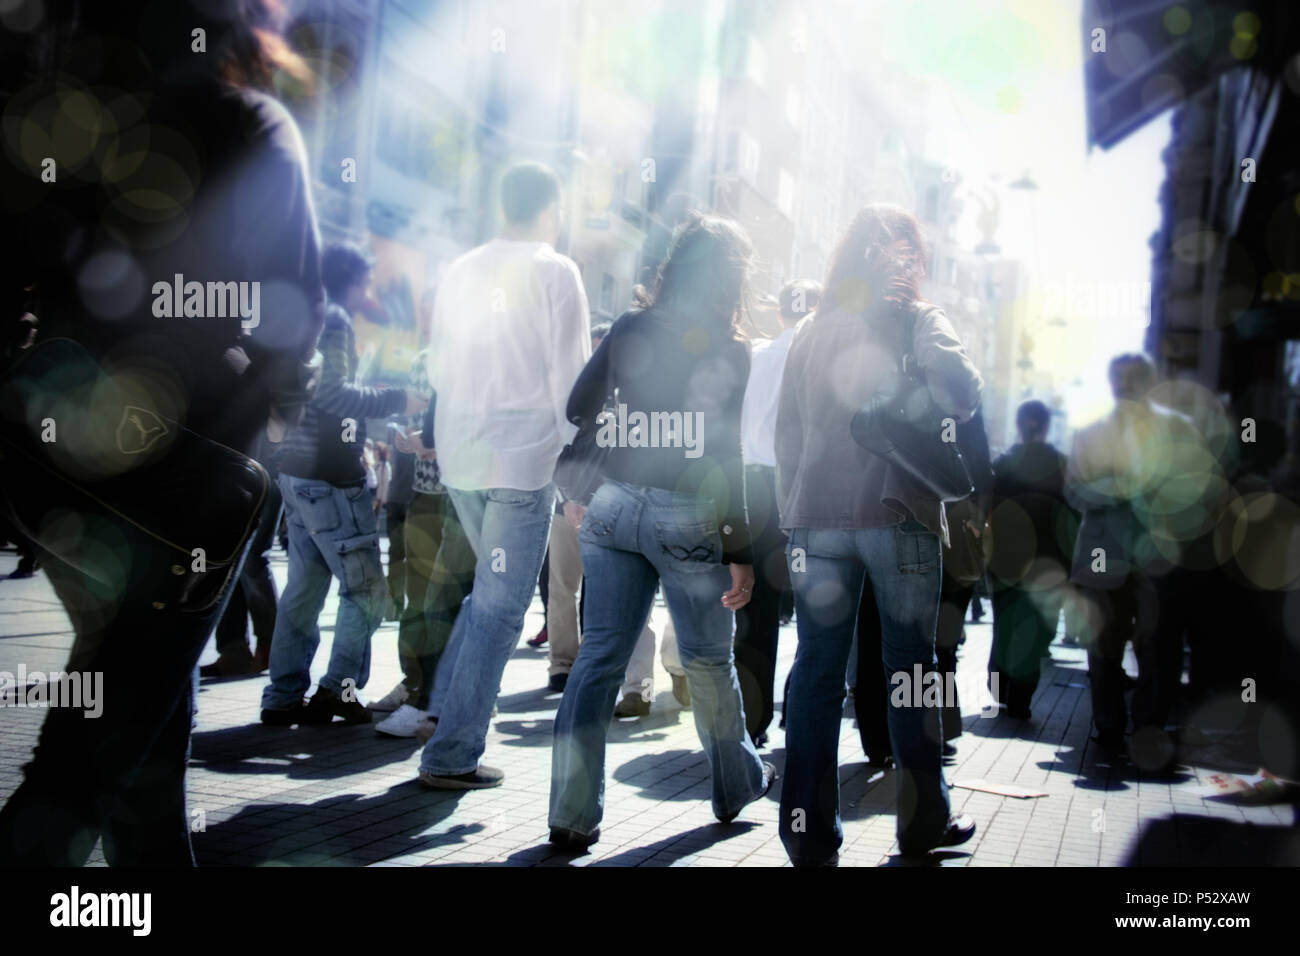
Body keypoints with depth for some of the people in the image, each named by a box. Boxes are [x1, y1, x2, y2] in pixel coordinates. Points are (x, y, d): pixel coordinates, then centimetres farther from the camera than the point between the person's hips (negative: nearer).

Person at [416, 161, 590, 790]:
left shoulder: (460, 270, 12)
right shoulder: (554, 271, -5)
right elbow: (570, 375, -8)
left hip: (458, 454, 6)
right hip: (524, 455, -6)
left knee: (491, 590, 24)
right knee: (500, 607, -1)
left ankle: (438, 706, 21)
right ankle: (452, 755, 0)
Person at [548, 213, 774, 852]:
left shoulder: (628, 330, 5)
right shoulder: (727, 351, -7)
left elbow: (576, 411, 5)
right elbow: (724, 456, -11)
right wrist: (740, 552, -8)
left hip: (613, 510, 4)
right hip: (687, 518, -4)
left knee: (600, 657, 5)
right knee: (708, 660, 14)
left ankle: (572, 816, 4)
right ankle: (738, 783, 34)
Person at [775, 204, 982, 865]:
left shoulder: (809, 332, 12)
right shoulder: (914, 320, 0)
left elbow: (787, 432, 11)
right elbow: (961, 393, -15)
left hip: (817, 517, 3)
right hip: (898, 513, -3)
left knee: (817, 668, 4)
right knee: (911, 666, 9)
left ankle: (809, 834, 4)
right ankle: (923, 822, 19)